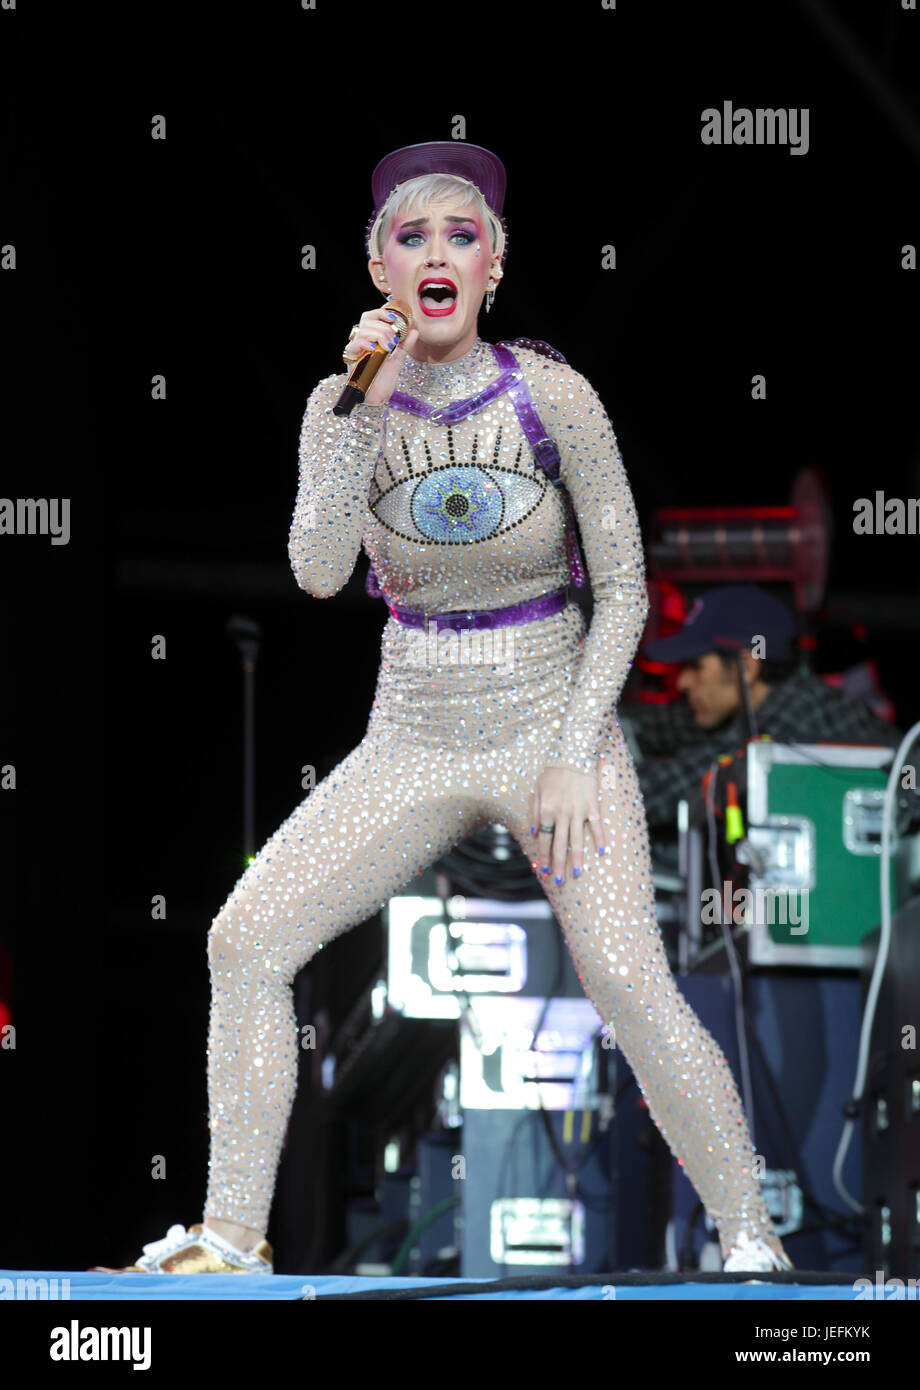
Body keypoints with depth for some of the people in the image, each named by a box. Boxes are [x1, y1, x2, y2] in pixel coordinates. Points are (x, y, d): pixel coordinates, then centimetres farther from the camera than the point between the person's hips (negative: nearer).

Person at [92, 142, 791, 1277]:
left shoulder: (554, 397, -8)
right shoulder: (345, 404, -1)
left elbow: (624, 590, -3)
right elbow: (318, 575, -16)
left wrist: (574, 756, -11)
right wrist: (362, 410, -23)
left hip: (554, 724, -3)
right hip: (413, 743, 3)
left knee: (628, 983, -22)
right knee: (244, 937, -12)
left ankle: (748, 1239, -6)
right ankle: (228, 1239, -3)